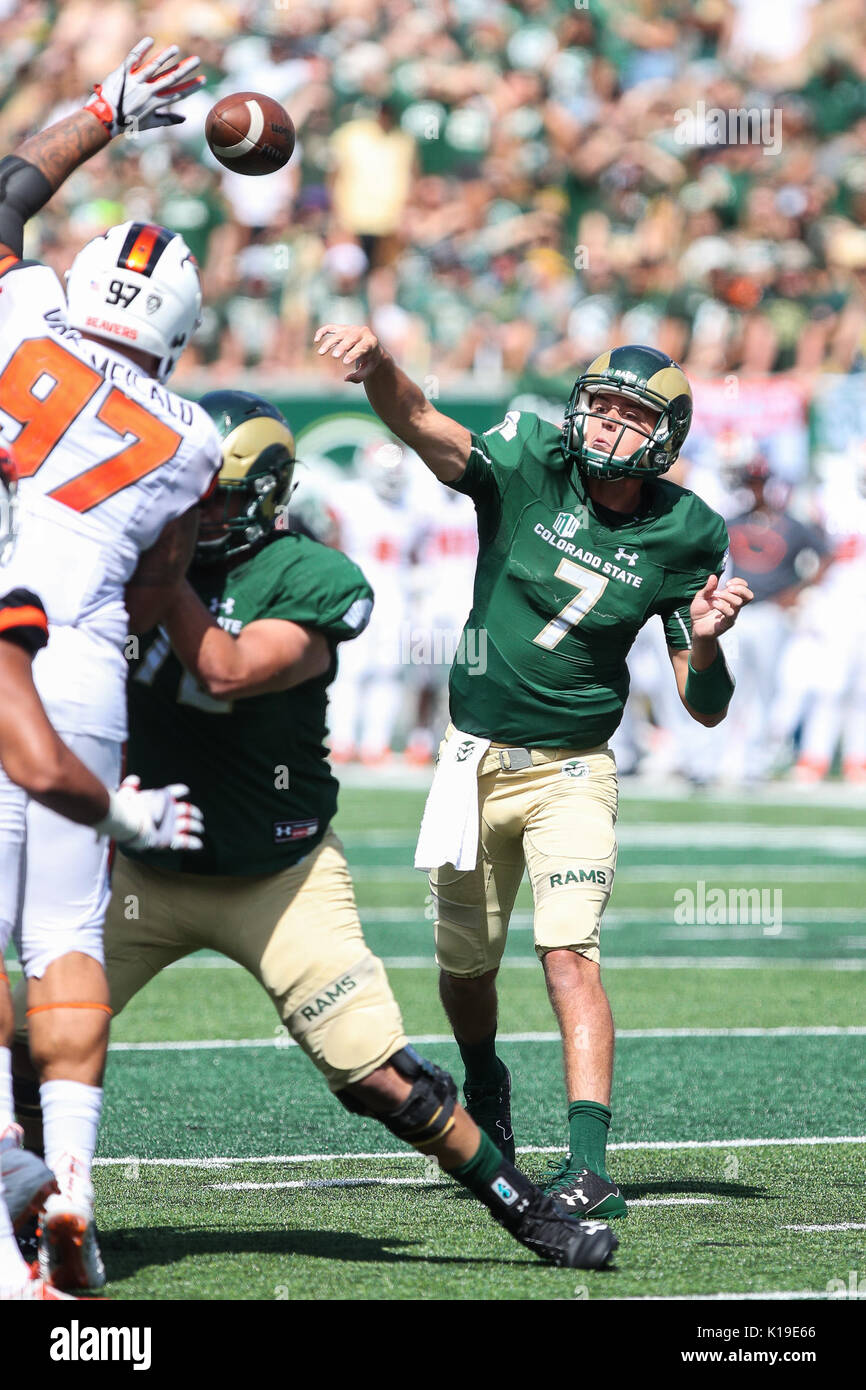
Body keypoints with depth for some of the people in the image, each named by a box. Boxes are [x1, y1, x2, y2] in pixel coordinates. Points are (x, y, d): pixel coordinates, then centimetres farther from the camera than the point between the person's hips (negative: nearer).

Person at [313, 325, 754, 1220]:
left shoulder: (680, 538, -5)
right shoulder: (527, 470, -8)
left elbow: (705, 709, -1)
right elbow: (415, 421, -27)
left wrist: (705, 641, -22)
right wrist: (376, 364, -48)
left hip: (571, 771, -2)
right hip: (476, 760, 2)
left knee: (569, 954, -19)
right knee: (464, 966, 14)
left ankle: (588, 1165, -26)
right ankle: (484, 1085, 46)